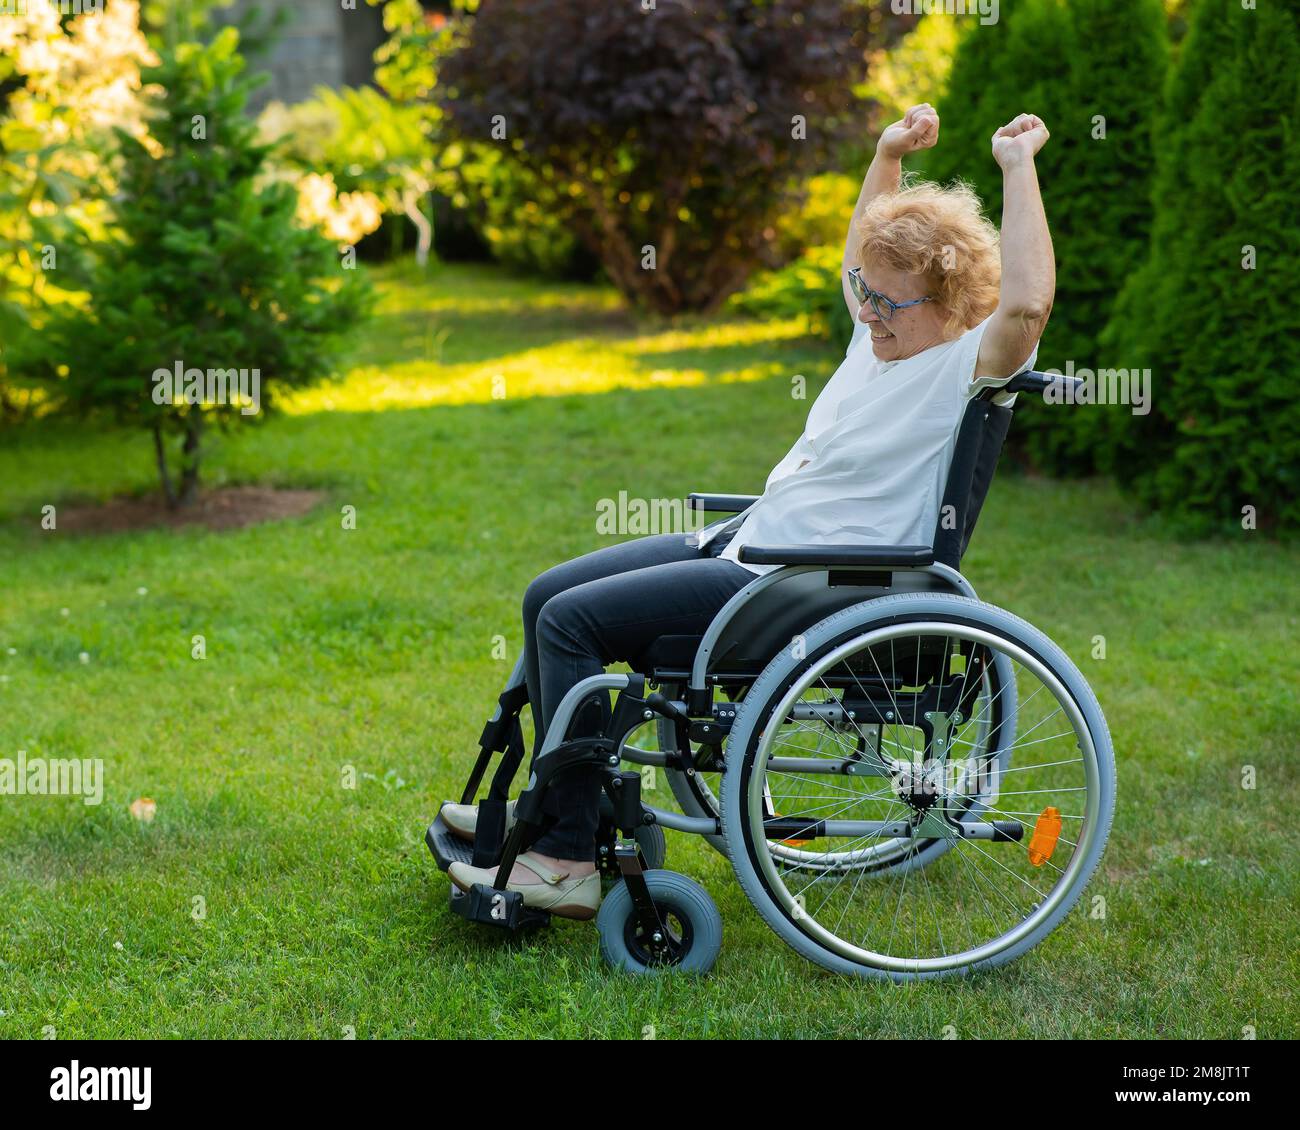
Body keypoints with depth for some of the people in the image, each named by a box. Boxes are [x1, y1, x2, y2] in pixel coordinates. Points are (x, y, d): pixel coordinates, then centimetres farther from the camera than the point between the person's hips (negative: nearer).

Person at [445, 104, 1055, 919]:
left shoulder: (968, 366, -15)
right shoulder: (883, 337, 11)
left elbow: (1027, 304, -36)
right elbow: (862, 256, 32)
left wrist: (1019, 167, -28)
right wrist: (888, 156, 22)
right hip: (751, 541, 10)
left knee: (572, 619, -18)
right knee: (547, 597, 11)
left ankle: (570, 863, -12)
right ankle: (556, 803, 23)